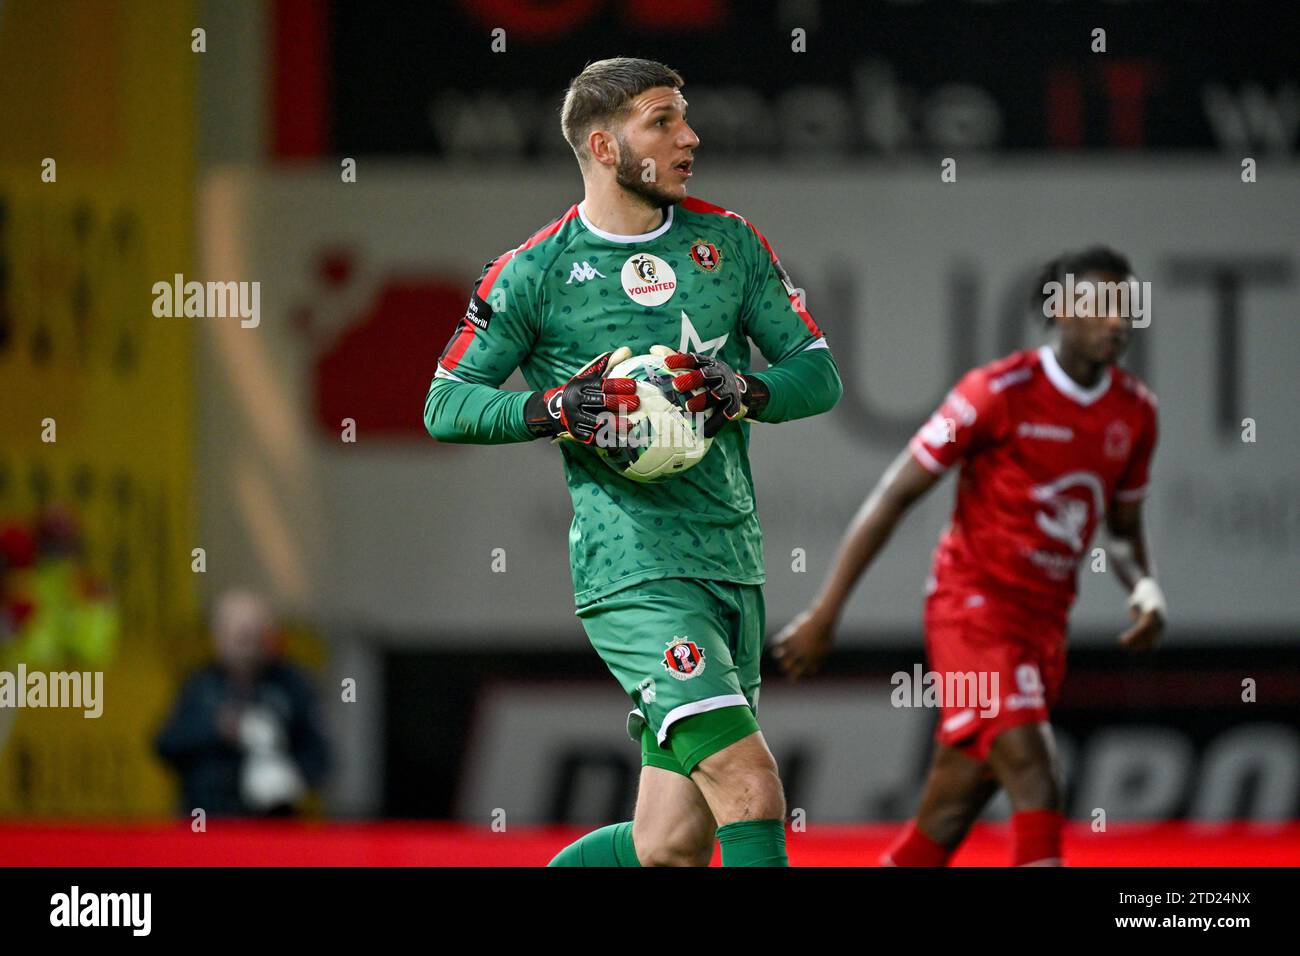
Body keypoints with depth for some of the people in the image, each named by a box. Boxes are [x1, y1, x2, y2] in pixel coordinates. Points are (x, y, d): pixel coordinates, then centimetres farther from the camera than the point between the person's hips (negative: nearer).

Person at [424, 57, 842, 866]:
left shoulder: (728, 242, 12)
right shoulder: (536, 273, -1)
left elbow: (820, 374, 12)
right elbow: (444, 406, 2)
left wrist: (743, 392, -10)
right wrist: (553, 410, -16)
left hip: (733, 564, 6)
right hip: (635, 570, -6)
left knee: (670, 843, 2)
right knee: (752, 792, -21)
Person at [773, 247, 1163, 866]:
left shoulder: (1134, 411, 7)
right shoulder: (1000, 392, -12)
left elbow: (1123, 529, 21)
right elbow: (896, 494, -7)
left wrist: (1145, 589, -2)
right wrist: (825, 613, -9)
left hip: (1045, 622, 6)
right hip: (973, 603, -6)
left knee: (943, 825, 8)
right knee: (1035, 783, -22)